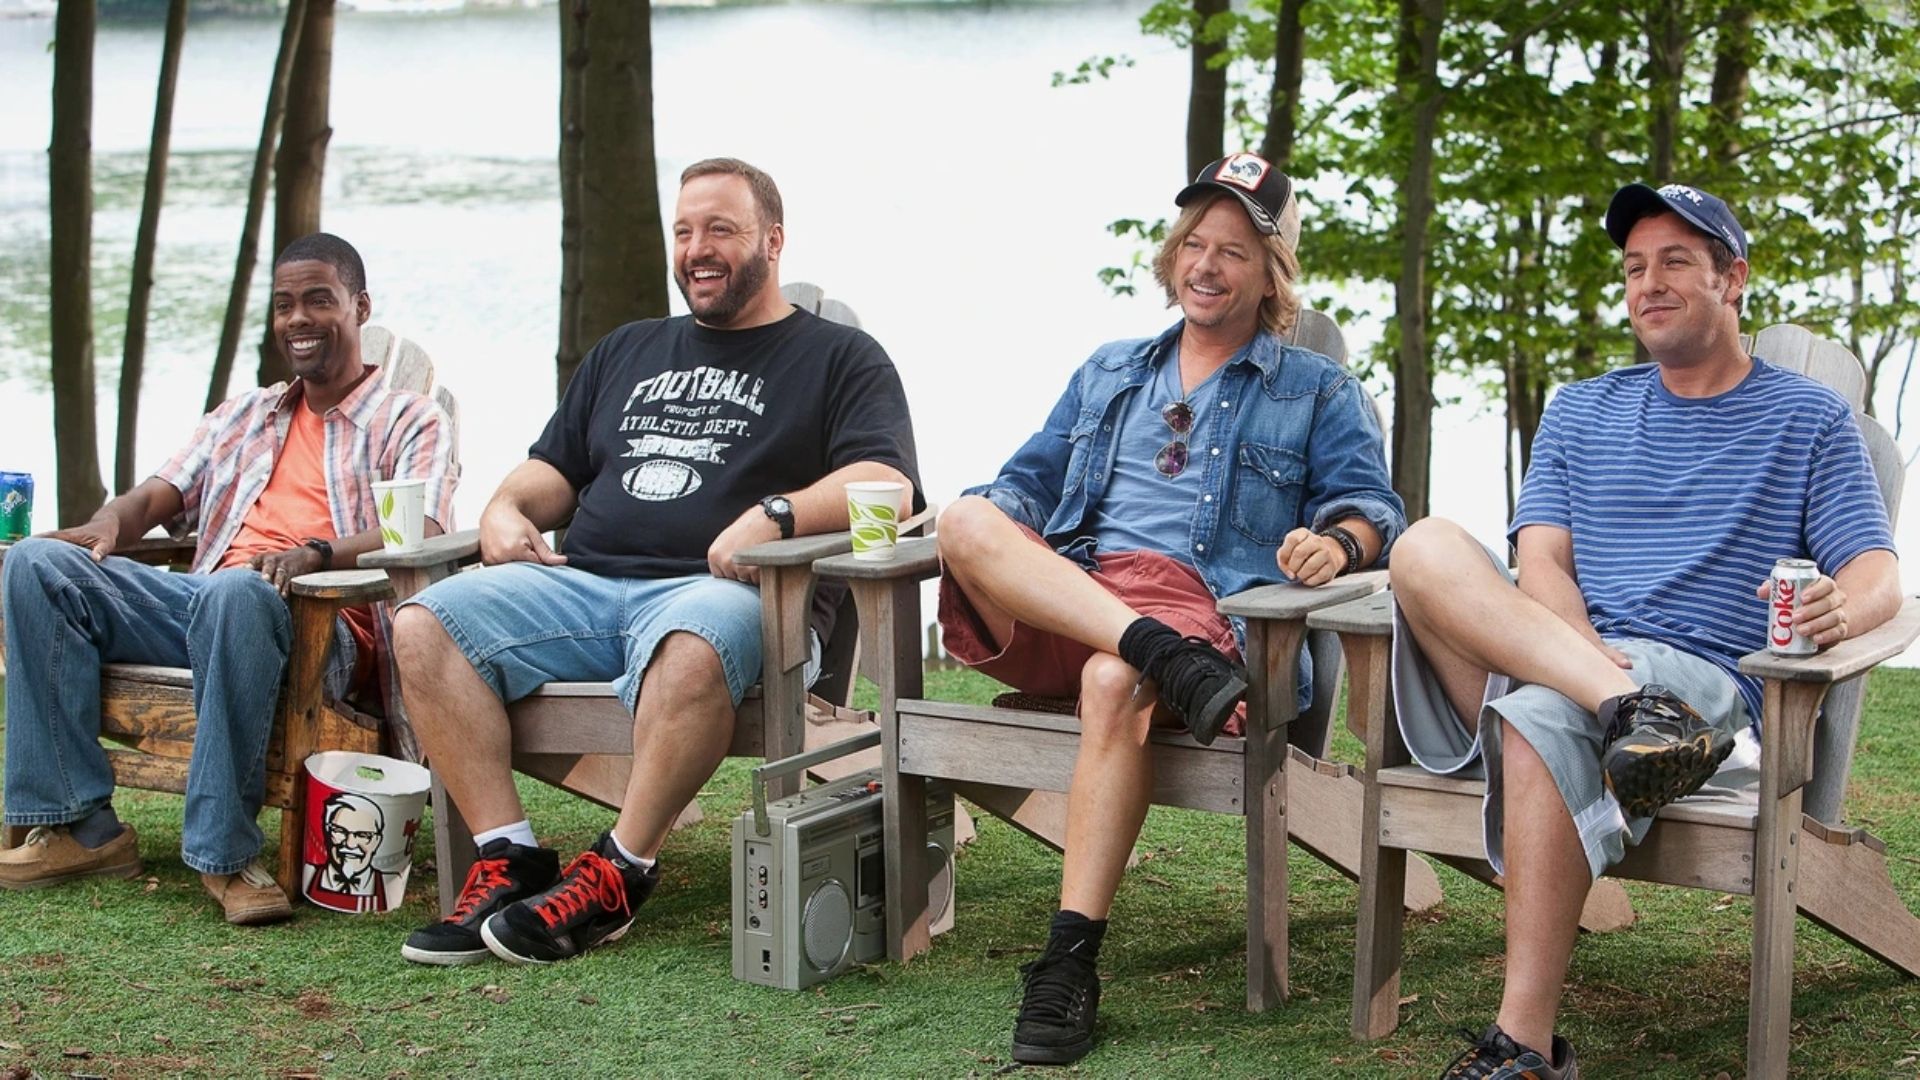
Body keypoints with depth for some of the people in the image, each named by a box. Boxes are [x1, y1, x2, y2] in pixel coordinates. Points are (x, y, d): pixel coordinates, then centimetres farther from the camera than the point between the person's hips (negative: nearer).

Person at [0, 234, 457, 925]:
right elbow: (158, 497, 23)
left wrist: (315, 553, -26)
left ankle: (224, 853, -35)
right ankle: (79, 825, -19)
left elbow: (420, 537, -5)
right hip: (195, 603, 6)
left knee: (235, 593, -41)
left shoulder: (409, 421, 13)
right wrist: (106, 526, -3)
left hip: (320, 622, -6)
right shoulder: (242, 417, 32)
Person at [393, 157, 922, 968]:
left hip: (715, 589, -5)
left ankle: (618, 874, -29)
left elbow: (887, 485, -3)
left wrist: (776, 514, -21)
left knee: (691, 647, -42)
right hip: (581, 581, 6)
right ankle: (508, 861, -21)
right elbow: (555, 469, 32)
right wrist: (508, 509, 7)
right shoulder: (626, 352, 31)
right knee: (425, 625, -19)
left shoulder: (840, 357, 13)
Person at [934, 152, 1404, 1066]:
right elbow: (1029, 479, 27)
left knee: (1113, 684, -40)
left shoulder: (1317, 393, 21)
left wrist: (1340, 540, -18)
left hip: (1198, 603, -4)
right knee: (967, 518, -29)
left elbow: (1370, 504, 8)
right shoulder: (1109, 373, 32)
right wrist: (988, 523, 2)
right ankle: (1168, 659, -44)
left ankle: (1070, 965, -40)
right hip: (1051, 600, 4)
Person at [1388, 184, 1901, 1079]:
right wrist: (1583, 648, -15)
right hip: (1550, 649, 4)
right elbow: (1541, 560, 9)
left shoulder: (1808, 419, 16)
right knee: (1426, 548, -25)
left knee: (1542, 716, -38)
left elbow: (1877, 577, 4)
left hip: (1702, 678, -3)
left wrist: (1840, 609, -22)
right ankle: (1629, 708, -44)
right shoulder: (1580, 413, 24)